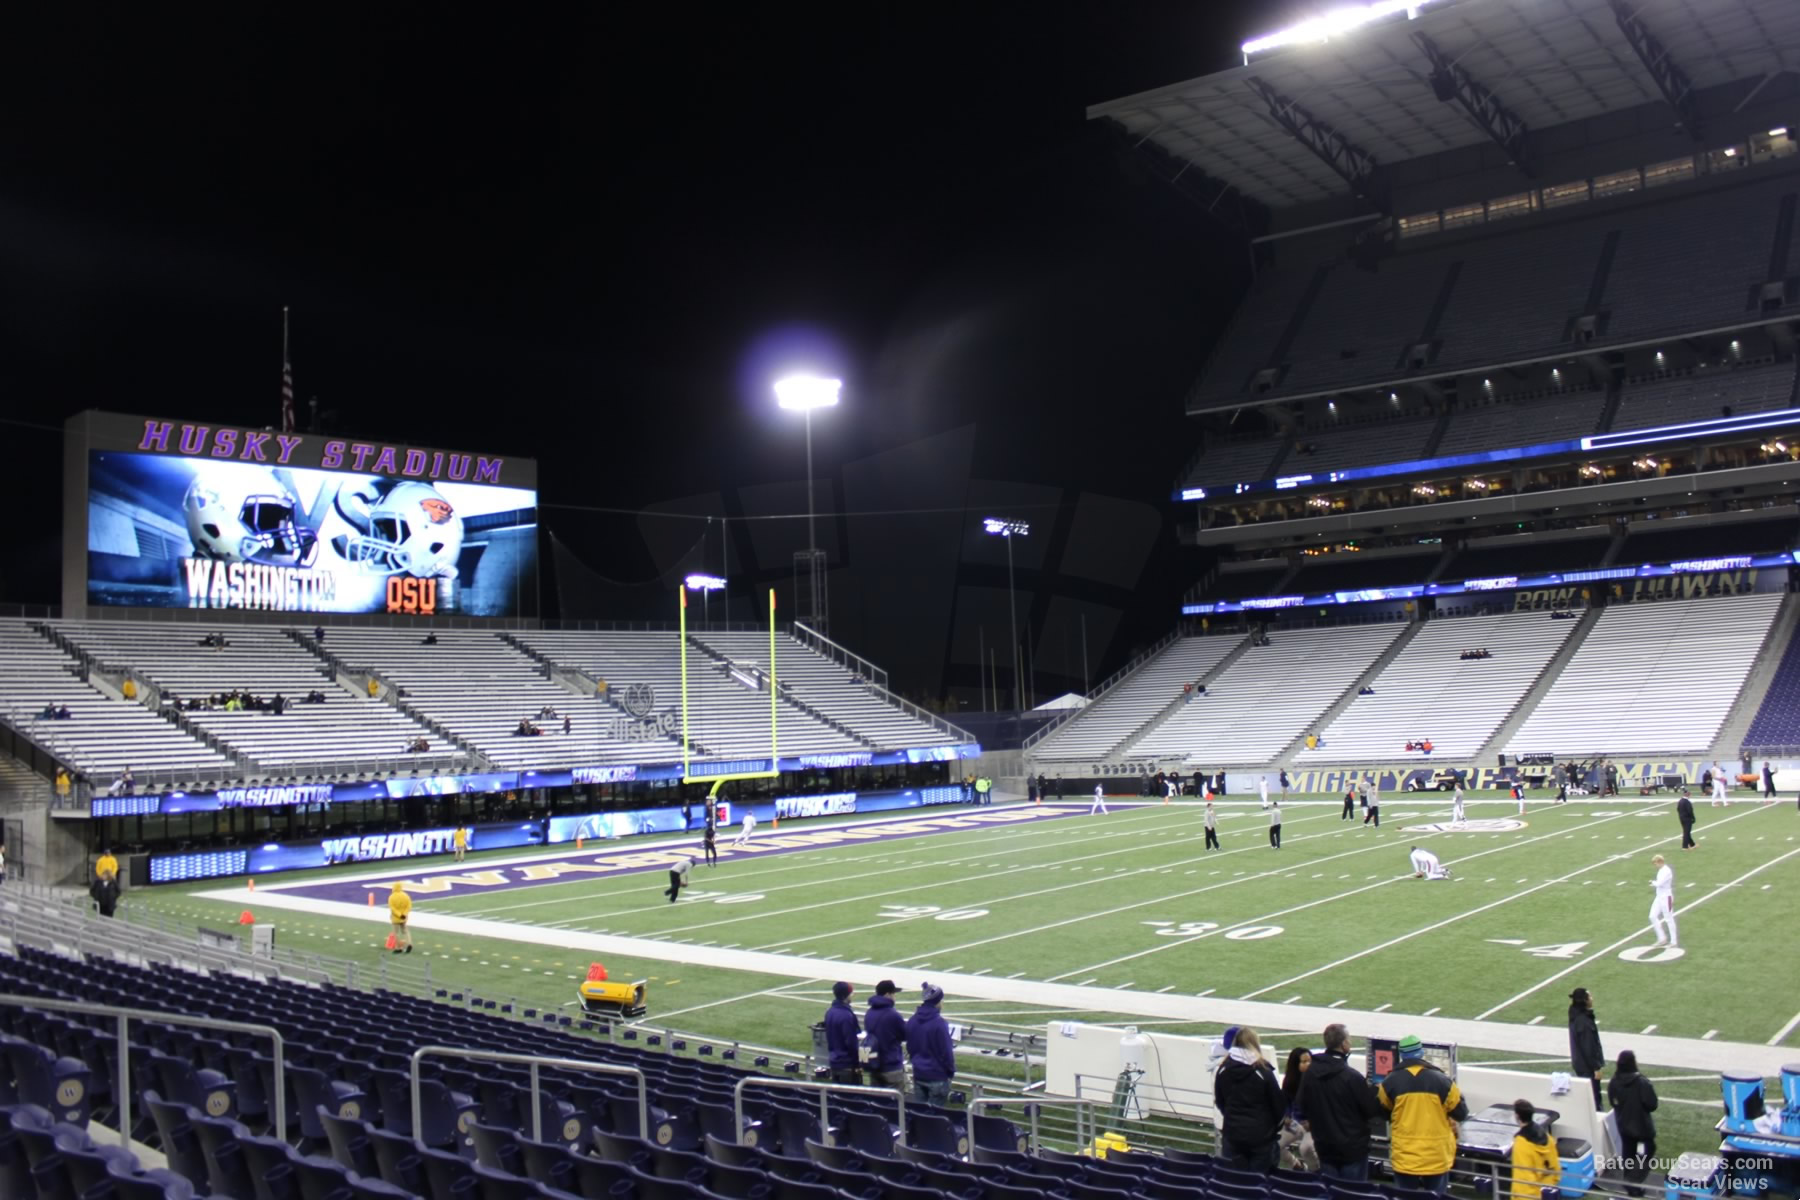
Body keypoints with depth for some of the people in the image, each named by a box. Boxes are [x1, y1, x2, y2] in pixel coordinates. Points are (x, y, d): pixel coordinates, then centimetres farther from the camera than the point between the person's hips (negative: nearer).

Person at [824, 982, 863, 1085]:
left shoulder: (829, 1013, 6)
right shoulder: (847, 1015, -21)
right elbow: (852, 1042, -19)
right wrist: (858, 1064, -12)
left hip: (834, 1062, 8)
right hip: (848, 1064, -8)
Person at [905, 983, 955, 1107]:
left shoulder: (912, 1021, 1)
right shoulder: (939, 1023, -19)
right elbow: (946, 1051, -14)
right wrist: (951, 1071, -1)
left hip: (918, 1073, 6)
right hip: (937, 1076, -6)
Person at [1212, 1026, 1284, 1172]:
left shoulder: (1223, 1069, -1)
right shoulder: (1263, 1071, -11)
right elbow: (1277, 1102, -4)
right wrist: (1275, 1127, 13)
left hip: (1232, 1133, 3)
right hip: (1260, 1134, -3)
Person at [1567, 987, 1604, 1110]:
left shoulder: (1576, 1016, 3)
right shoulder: (1584, 1021, -26)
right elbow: (1588, 1047, -23)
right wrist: (1596, 1067, -16)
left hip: (1580, 1064, 9)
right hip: (1588, 1066, -9)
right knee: (1594, 1096, 0)